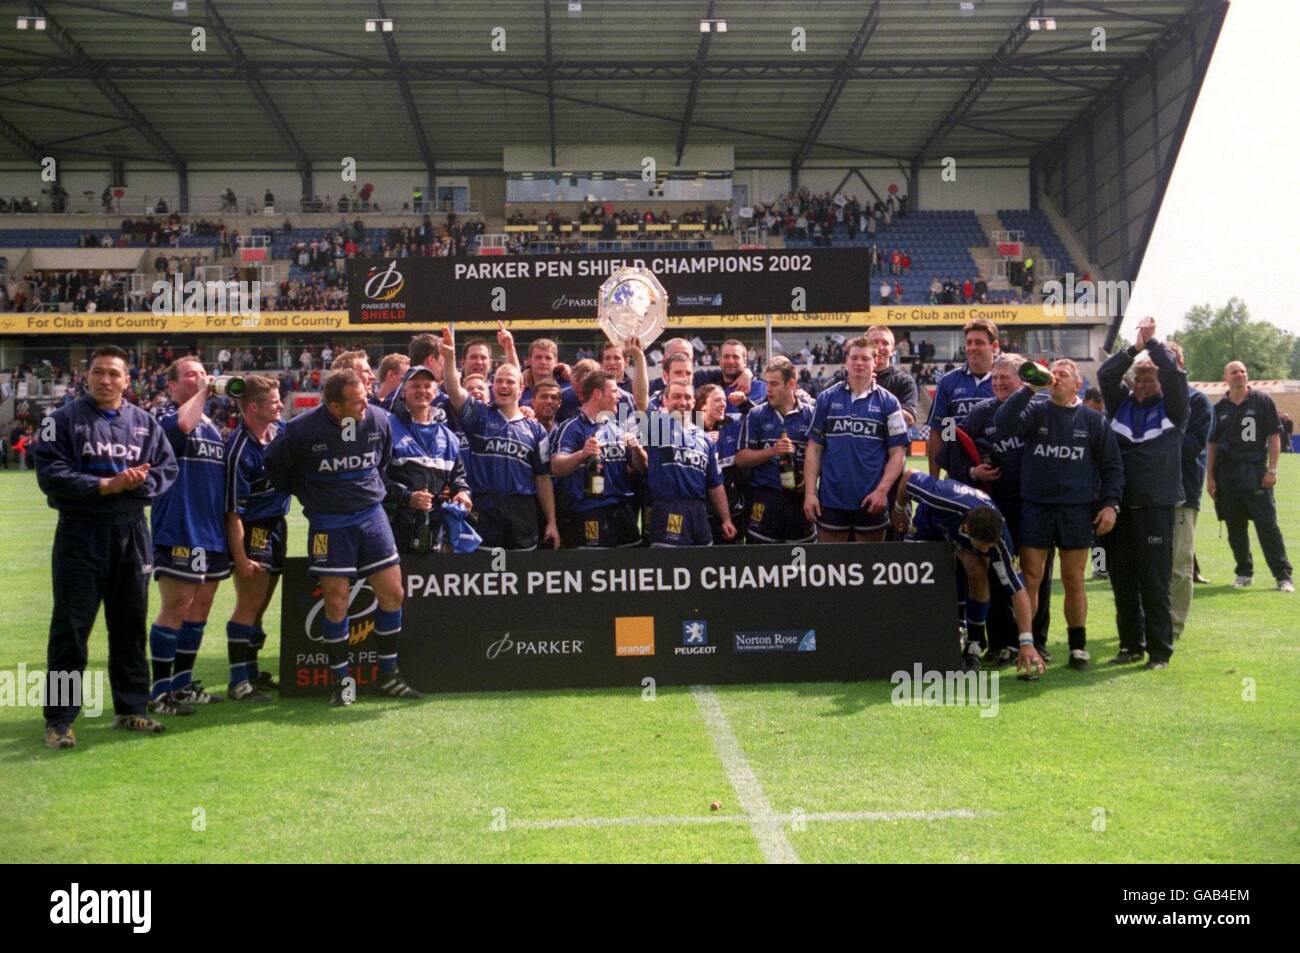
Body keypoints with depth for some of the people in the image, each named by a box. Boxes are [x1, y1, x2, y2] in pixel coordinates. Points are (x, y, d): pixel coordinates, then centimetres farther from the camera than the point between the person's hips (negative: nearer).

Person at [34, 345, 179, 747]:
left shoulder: (145, 422, 9)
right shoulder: (64, 420, -3)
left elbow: (167, 468, 6)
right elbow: (50, 473, -12)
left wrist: (139, 482, -15)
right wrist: (105, 485, -18)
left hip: (132, 534, 4)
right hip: (80, 533, -4)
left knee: (130, 626, 13)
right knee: (71, 628, -1)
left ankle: (131, 708, 24)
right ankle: (59, 720, 6)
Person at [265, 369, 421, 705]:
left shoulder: (378, 419, -6)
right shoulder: (303, 430, -16)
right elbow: (274, 464, 3)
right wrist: (305, 494, 8)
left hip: (371, 514, 3)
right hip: (328, 524, -3)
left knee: (392, 593, 1)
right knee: (337, 602, -3)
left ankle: (389, 674, 15)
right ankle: (341, 679, 13)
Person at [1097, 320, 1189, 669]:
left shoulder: (1171, 408, 4)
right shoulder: (1122, 404, 12)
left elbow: (1174, 374, -11)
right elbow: (1105, 374, -2)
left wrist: (1152, 343, -4)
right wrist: (1135, 348, -11)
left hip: (1156, 506, -4)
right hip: (1119, 505, 4)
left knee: (1155, 581, -2)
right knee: (1122, 579, 8)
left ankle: (1159, 649, 6)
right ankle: (1131, 643, 19)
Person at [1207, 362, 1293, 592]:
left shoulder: (1262, 401, 2)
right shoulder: (1219, 408, 10)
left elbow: (1274, 436, 1)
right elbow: (1211, 444, 13)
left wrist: (1272, 470, -7)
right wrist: (1210, 477, 7)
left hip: (1256, 473, -3)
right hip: (1227, 475, 3)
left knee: (1267, 525, -7)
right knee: (1235, 528, 7)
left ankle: (1283, 576, -2)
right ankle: (1244, 573, 19)